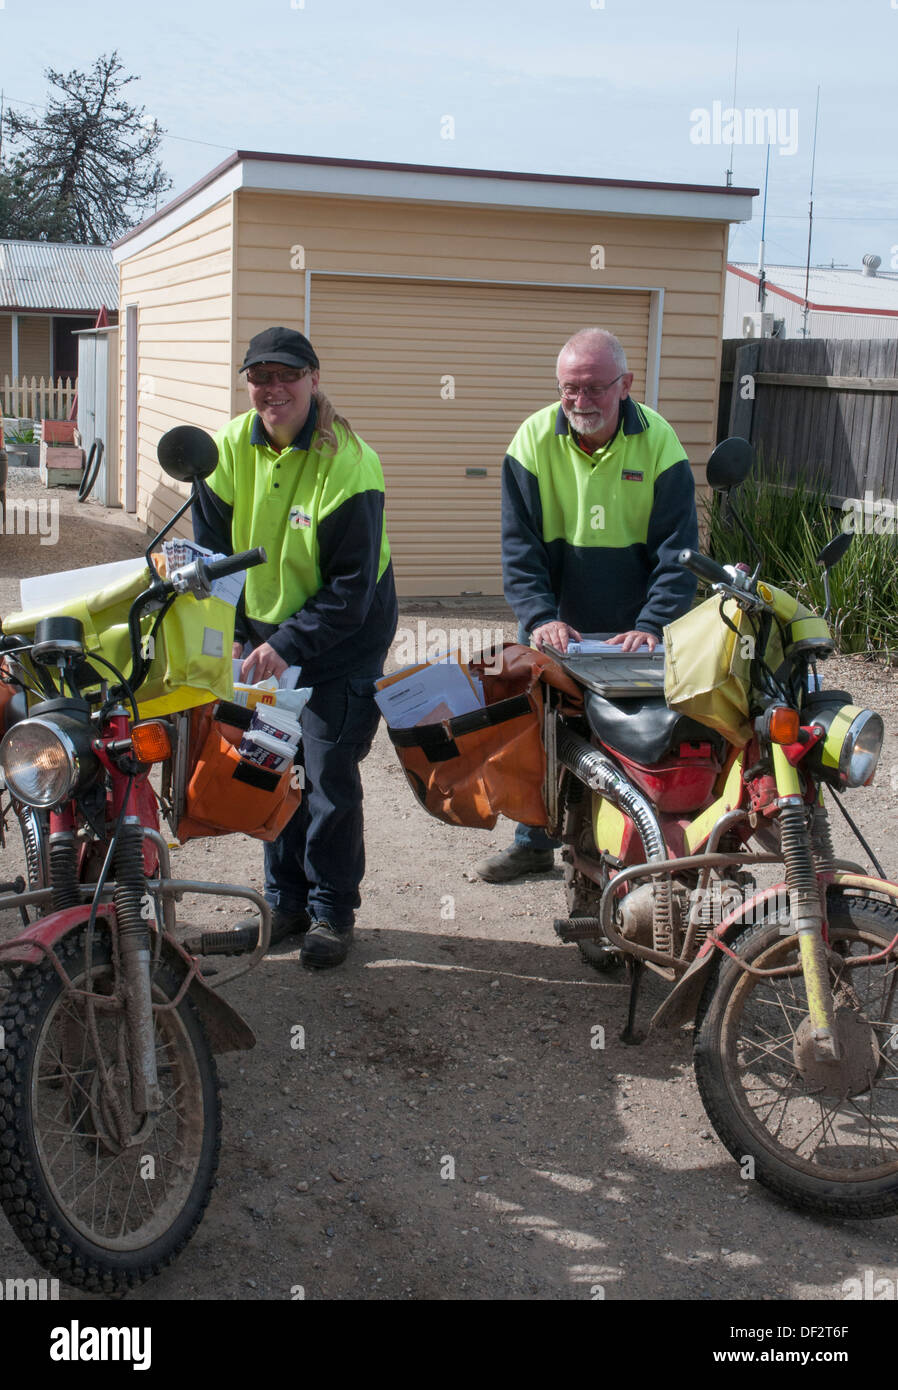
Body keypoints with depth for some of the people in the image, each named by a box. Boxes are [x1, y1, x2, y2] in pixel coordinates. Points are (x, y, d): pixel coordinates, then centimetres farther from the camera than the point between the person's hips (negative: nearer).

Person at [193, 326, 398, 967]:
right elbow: (212, 551, 4)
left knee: (330, 778, -3)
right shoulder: (230, 449, -4)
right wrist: (228, 632, -7)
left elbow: (353, 588, -19)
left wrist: (289, 645, -24)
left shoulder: (349, 464, -20)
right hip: (260, 636, 5)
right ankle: (286, 901, 25)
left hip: (341, 643, -5)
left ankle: (332, 909, 14)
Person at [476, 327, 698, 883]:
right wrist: (541, 617, -21)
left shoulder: (659, 442, -11)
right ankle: (534, 843, 28)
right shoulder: (534, 440, -8)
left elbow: (677, 550, -11)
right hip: (553, 627, 2)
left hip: (633, 632, -1)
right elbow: (519, 544, -8)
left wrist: (652, 626, -23)